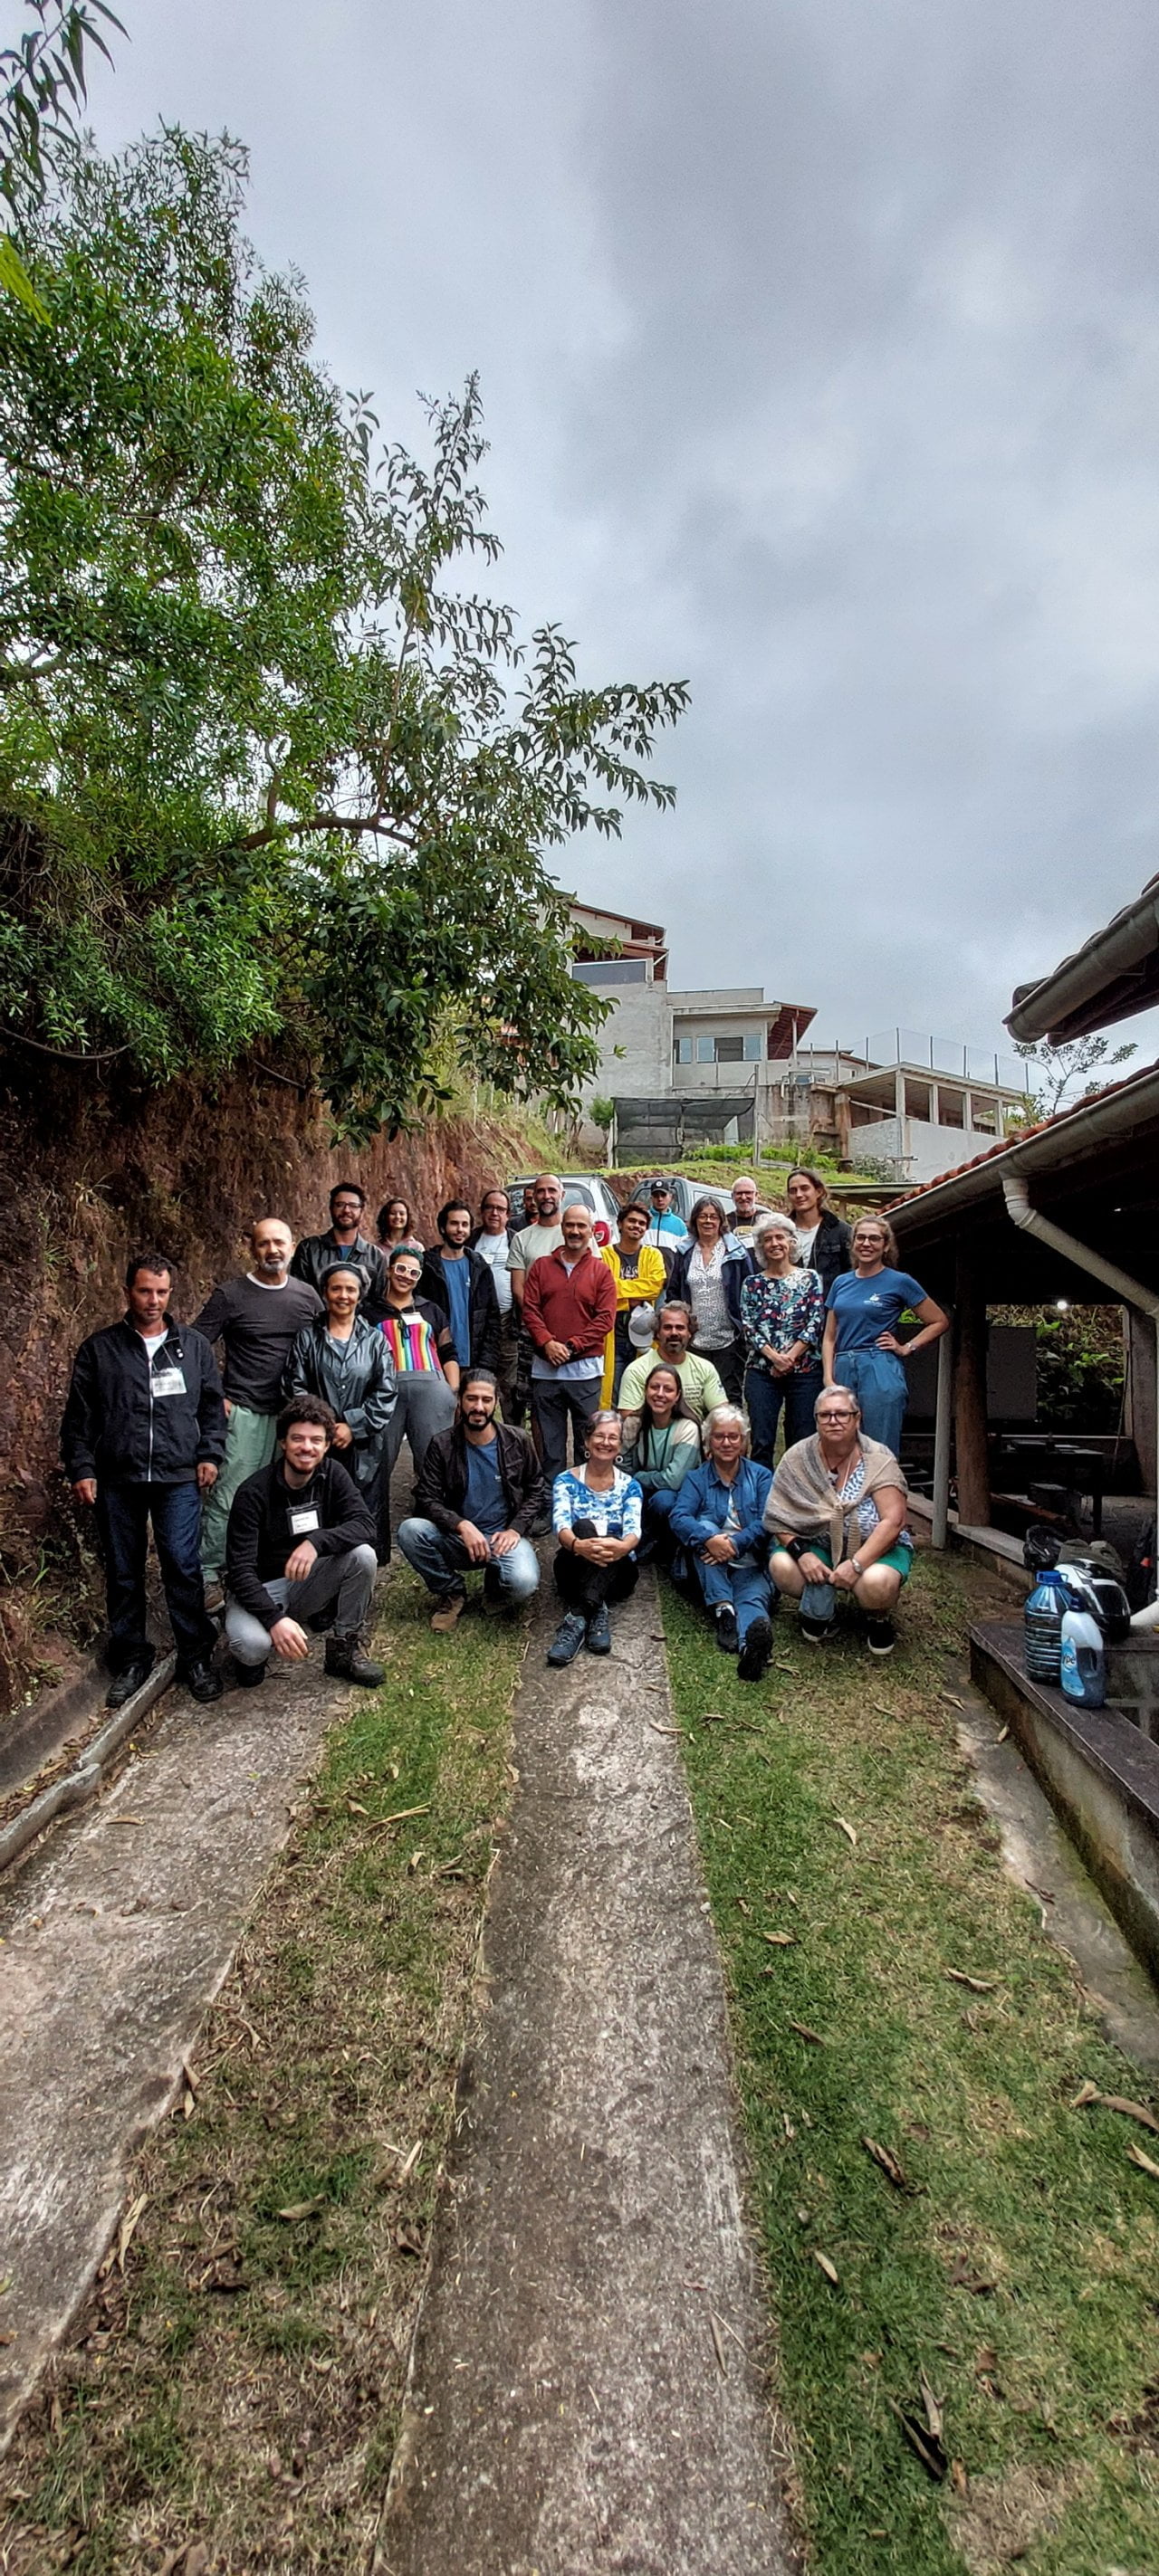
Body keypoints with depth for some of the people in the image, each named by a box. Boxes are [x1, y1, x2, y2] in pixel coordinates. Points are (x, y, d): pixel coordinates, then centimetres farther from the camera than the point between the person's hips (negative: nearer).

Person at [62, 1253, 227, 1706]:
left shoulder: (193, 1344, 8)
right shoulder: (99, 1349, 6)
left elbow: (212, 1405, 11)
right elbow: (78, 1417, 6)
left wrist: (210, 1454, 1)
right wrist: (81, 1469, -1)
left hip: (179, 1477, -1)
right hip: (116, 1480, 1)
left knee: (183, 1566, -5)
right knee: (123, 1573, 10)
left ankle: (196, 1657, 10)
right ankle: (131, 1660, 24)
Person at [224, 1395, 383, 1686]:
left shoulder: (332, 1474, -8)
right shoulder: (253, 1493, -20)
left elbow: (365, 1526, -20)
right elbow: (240, 1569, -23)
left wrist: (316, 1542, -38)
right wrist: (274, 1619, -36)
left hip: (306, 1581, 4)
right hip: (259, 1587, -3)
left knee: (362, 1554, -24)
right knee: (252, 1645, -35)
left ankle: (345, 1650, -6)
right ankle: (252, 1654, 4)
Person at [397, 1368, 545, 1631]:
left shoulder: (517, 1442, -1)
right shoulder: (442, 1444, -4)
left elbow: (536, 1492, 6)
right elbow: (427, 1499, -8)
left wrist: (515, 1529, -10)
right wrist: (462, 1526, -24)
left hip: (503, 1536, -1)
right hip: (457, 1536, 1)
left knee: (523, 1583, -31)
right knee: (410, 1530, -27)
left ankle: (494, 1585, 10)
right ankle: (452, 1593, -2)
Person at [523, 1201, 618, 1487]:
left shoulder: (601, 1271, 5)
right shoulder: (541, 1266, 10)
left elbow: (606, 1318, -3)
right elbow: (530, 1309, 4)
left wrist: (572, 1346, -11)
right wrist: (547, 1343, -11)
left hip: (585, 1368, -2)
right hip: (545, 1367, 2)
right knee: (548, 1441, 7)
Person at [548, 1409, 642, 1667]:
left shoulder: (629, 1486, 8)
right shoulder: (566, 1480, 4)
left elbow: (633, 1529, -11)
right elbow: (561, 1523, -14)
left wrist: (622, 1547, -39)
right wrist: (577, 1544, -41)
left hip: (617, 1570, 1)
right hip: (575, 1570, -1)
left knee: (607, 1547, -34)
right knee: (584, 1526, -33)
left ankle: (577, 1617, -47)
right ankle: (597, 1612, -46)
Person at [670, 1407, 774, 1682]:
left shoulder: (761, 1476, 12)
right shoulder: (697, 1479, 11)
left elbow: (767, 1522, -6)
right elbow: (678, 1518, -9)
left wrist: (735, 1543, -24)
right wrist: (709, 1539, -30)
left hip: (749, 1567, -1)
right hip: (710, 1569, 1)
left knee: (754, 1598, -31)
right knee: (705, 1526, -26)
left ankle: (752, 1643, -65)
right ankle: (723, 1610, -36)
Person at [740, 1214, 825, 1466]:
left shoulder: (810, 1279, 6)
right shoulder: (752, 1284, 9)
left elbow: (816, 1323, -3)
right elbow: (749, 1327, 1)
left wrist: (790, 1357, -12)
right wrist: (774, 1356, -13)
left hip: (805, 1369, 0)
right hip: (762, 1370, 1)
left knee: (802, 1442, 3)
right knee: (762, 1442, -2)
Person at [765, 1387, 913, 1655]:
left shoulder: (878, 1460, -13)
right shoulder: (797, 1458, -7)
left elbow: (893, 1521, -19)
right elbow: (778, 1517, -8)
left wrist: (856, 1564, -28)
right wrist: (802, 1552, -25)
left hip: (874, 1547, -2)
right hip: (818, 1545, 2)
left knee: (876, 1583, -35)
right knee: (782, 1567, -28)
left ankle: (879, 1617, 5)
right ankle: (819, 1613, 6)